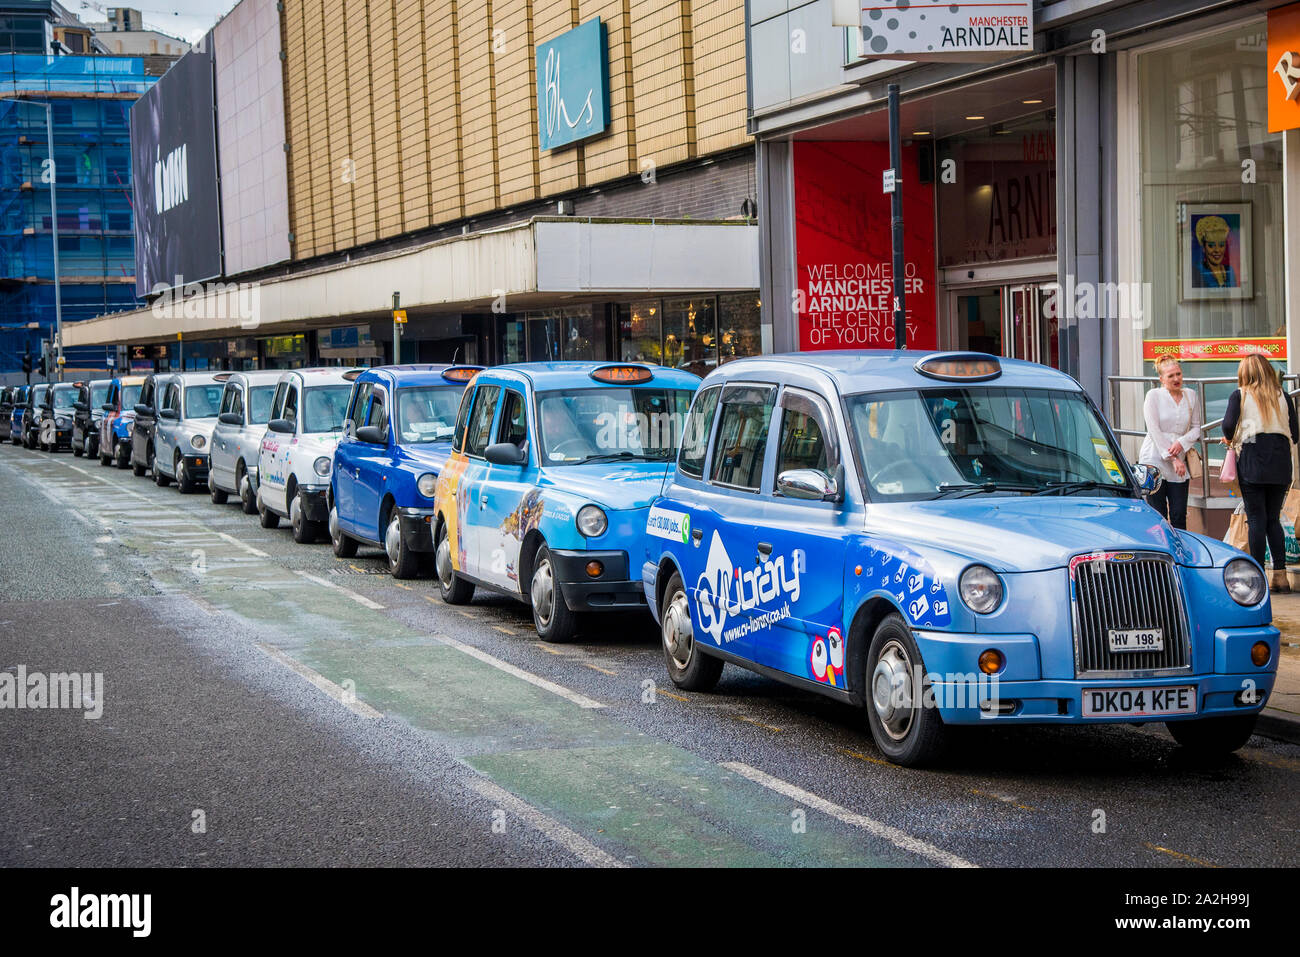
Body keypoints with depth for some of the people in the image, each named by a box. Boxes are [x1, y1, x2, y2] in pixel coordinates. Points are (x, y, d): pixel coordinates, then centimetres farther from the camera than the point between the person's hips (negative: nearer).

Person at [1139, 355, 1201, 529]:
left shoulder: (1190, 396, 10)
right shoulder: (1153, 396, -1)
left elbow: (1196, 428, 12)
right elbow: (1154, 430, -7)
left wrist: (1182, 443, -9)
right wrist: (1172, 459, -13)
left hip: (1179, 463, 3)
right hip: (1154, 461, -3)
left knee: (1179, 516, 0)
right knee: (1157, 517, -2)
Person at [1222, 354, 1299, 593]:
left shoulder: (1239, 396, 2)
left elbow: (1228, 425, -11)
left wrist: (1230, 439, 10)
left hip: (1252, 459, -3)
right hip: (1280, 461, 3)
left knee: (1256, 518, -1)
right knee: (1273, 518, 10)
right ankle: (1280, 574, 2)